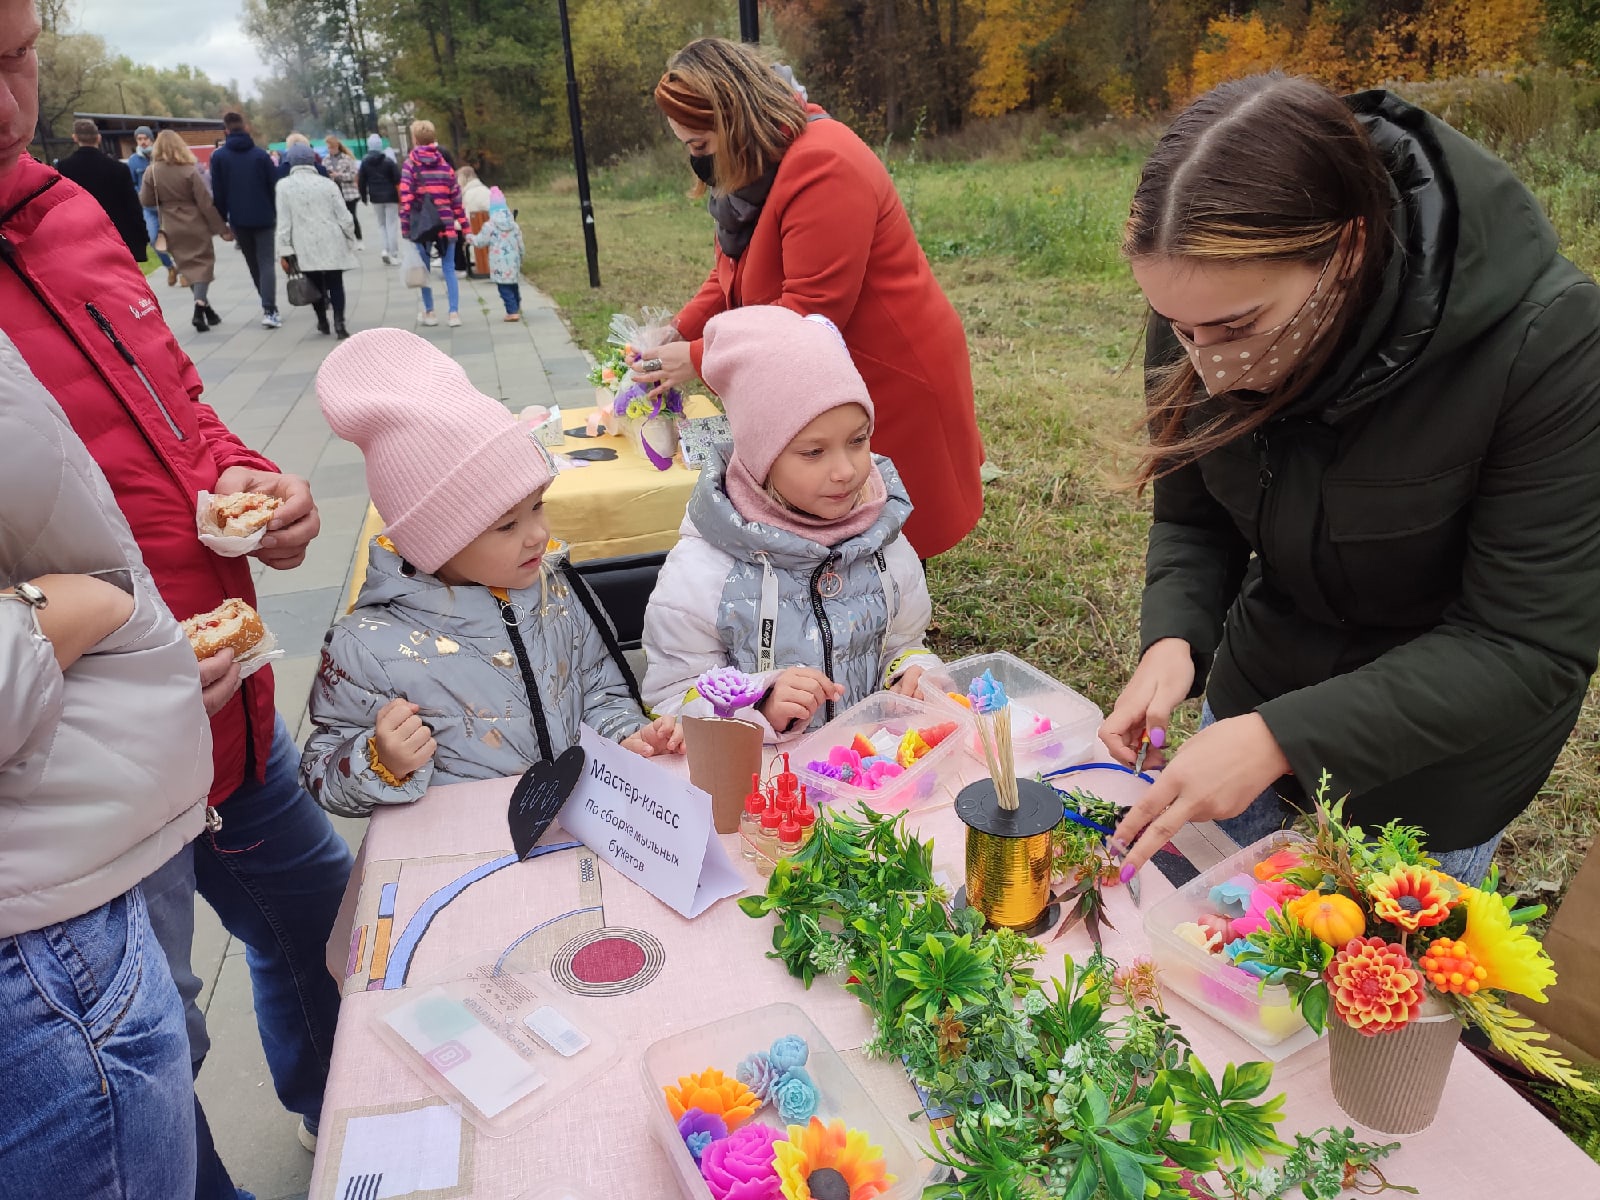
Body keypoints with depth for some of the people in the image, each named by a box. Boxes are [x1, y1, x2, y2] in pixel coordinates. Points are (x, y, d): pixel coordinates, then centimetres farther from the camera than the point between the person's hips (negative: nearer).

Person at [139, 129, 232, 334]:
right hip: (196, 225, -3)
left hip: (173, 229, 3)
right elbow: (206, 203, -13)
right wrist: (222, 229, -7)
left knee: (188, 266, 14)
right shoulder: (189, 171, -12)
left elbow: (145, 201, -1)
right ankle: (200, 306, -15)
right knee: (203, 263, 3)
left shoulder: (152, 172, -4)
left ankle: (204, 308, 13)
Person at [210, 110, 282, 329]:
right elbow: (274, 186, -2)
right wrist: (276, 213, 8)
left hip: (238, 219, 1)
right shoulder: (261, 154, -2)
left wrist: (221, 220, 6)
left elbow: (218, 193, -1)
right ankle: (269, 310, -18)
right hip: (263, 217, -1)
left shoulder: (218, 157, 0)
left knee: (253, 263, 16)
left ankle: (269, 306, 20)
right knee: (266, 262, -3)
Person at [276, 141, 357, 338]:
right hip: (332, 244, 0)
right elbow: (344, 217, 0)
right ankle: (339, 322, -8)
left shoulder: (284, 185, 0)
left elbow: (283, 222, -3)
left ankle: (322, 322, 24)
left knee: (315, 284, 14)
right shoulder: (327, 183, 1)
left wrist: (284, 252, -1)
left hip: (305, 247, 0)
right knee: (335, 283, 5)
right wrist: (351, 241, 13)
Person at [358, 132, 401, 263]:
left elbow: (361, 182, 3)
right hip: (390, 197, -2)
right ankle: (394, 254, 1)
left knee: (382, 225, 15)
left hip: (375, 198, 2)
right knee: (392, 225, 2)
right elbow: (397, 181, -8)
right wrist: (400, 199, -2)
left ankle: (387, 249, 0)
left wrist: (364, 198, 14)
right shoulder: (388, 161, -5)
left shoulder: (364, 163, 2)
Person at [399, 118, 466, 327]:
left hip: (422, 224, -2)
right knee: (449, 269, 5)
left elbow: (406, 197, -7)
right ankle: (454, 313, -1)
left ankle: (429, 313, 14)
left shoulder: (411, 163, -1)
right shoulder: (445, 163, 6)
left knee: (425, 269, 9)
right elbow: (456, 197, 5)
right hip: (446, 224, 2)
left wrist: (405, 228, -5)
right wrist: (463, 225, 10)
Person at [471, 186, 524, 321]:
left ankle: (512, 311, -9)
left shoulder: (489, 227, -9)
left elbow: (480, 242, -1)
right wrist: (520, 260, 23)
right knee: (514, 285, 21)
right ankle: (517, 307, 34)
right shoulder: (514, 225, 5)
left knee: (505, 289, -3)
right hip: (513, 263, 5)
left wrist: (471, 237, 20)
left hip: (499, 265, -5)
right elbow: (520, 245, 10)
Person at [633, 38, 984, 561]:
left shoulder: (822, 168, -25)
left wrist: (699, 360, -24)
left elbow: (811, 311, -29)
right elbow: (729, 272, 12)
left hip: (890, 381, -9)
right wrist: (679, 332, -5)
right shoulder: (750, 168, 6)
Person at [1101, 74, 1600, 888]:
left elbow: (1532, 649, -26)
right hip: (1258, 694, 4)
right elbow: (1194, 523, -5)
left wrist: (1283, 738, -35)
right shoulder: (1207, 309, -18)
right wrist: (1173, 639, -25)